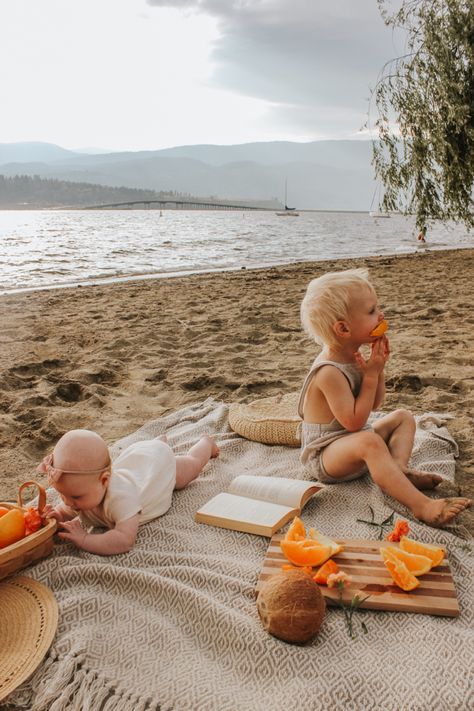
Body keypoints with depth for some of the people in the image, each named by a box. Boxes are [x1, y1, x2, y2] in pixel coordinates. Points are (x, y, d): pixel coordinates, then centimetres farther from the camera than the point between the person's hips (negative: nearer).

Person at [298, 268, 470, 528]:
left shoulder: (355, 356, 1)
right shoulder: (329, 372, -28)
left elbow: (374, 404, 10)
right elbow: (355, 421, -28)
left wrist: (378, 368, -6)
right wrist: (371, 375, -22)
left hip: (351, 444, 10)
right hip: (324, 455, -10)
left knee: (403, 417, 12)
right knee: (370, 442, -38)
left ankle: (399, 468, -14)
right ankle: (421, 505, -39)